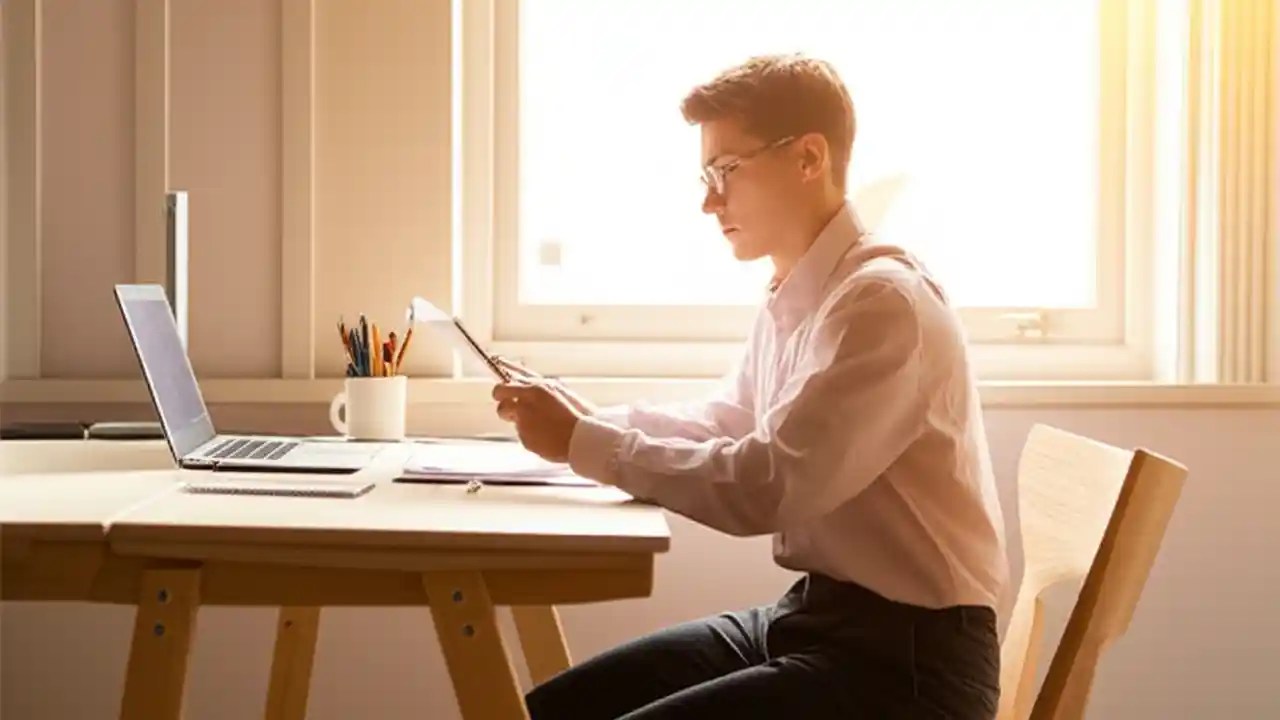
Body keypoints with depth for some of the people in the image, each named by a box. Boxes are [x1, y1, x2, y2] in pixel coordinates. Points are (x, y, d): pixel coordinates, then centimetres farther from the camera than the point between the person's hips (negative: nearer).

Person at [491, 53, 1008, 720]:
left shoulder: (885, 302, -19)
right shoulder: (789, 298, 8)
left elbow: (763, 488, -26)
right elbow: (730, 422, 25)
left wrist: (583, 444, -16)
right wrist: (590, 418, 10)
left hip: (907, 651, -8)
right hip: (814, 615, 8)